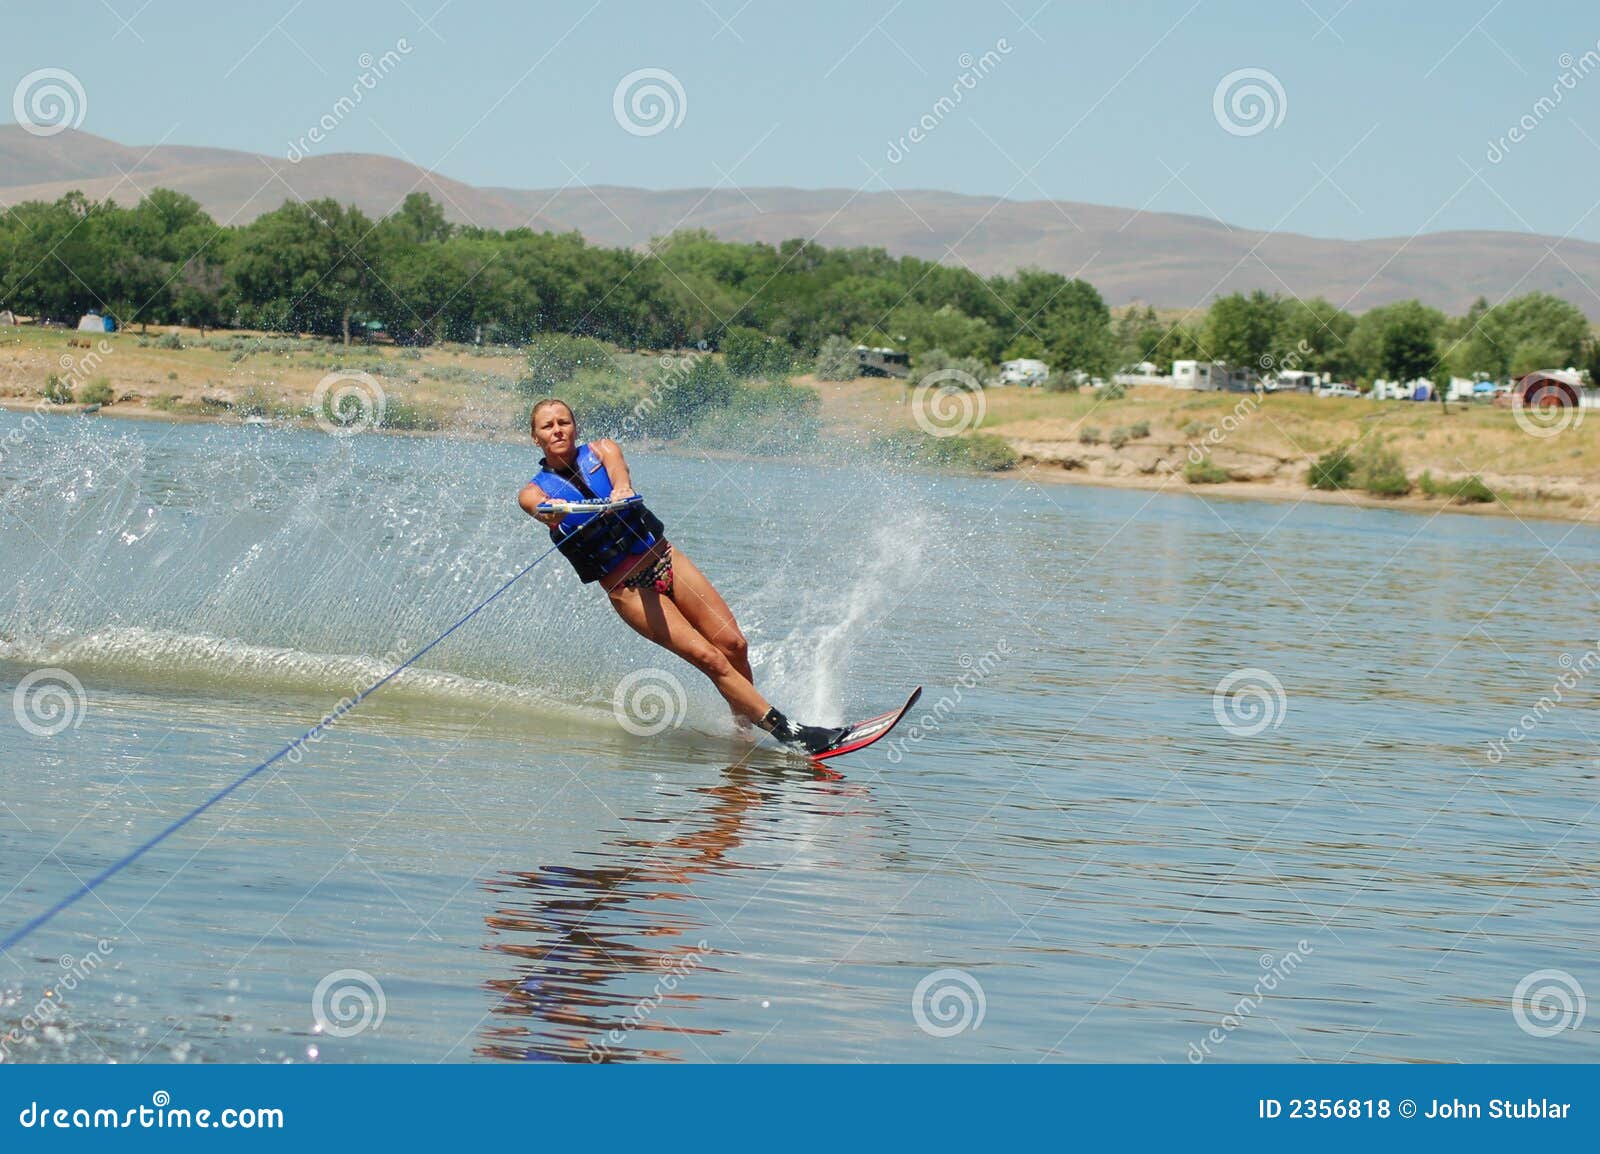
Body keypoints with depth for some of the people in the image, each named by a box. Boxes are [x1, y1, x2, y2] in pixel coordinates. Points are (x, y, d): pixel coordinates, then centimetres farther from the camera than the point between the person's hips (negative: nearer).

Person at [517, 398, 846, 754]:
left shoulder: (601, 451, 3)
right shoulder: (534, 492, -3)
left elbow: (620, 473, -20)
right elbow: (539, 508, -27)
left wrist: (621, 489, -44)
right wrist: (550, 512, -51)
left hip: (665, 558, 3)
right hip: (627, 587, -3)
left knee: (733, 644, -7)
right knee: (708, 657, -14)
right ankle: (786, 731, -15)